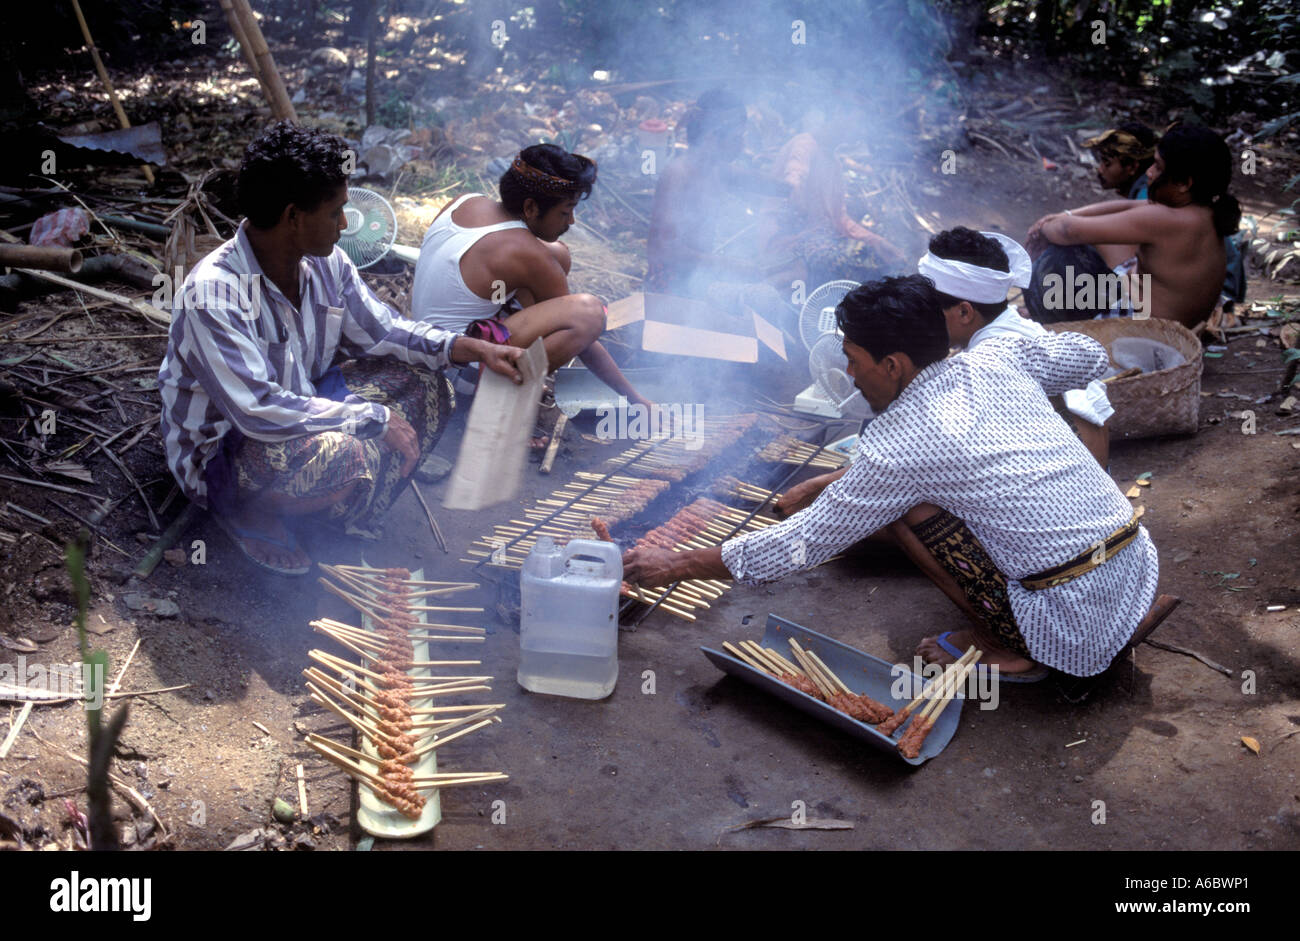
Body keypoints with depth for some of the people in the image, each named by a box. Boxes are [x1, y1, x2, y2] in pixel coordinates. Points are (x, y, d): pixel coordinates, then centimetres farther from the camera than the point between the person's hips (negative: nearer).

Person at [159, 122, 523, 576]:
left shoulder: (325, 262, -8)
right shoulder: (212, 295, -31)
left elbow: (380, 330, 6)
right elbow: (259, 411, -34)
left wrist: (473, 348, -6)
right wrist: (375, 418, -28)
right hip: (224, 449, -8)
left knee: (423, 383, -1)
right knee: (348, 457, -36)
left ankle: (355, 520, -1)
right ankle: (250, 512, -6)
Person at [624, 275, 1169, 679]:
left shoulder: (899, 445, -16)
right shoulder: (996, 361, 2)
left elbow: (807, 541, -9)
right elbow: (1090, 355, 23)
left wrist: (674, 567, 0)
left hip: (1077, 620, -8)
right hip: (1141, 559, 8)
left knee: (917, 500, -6)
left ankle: (1010, 648, 5)